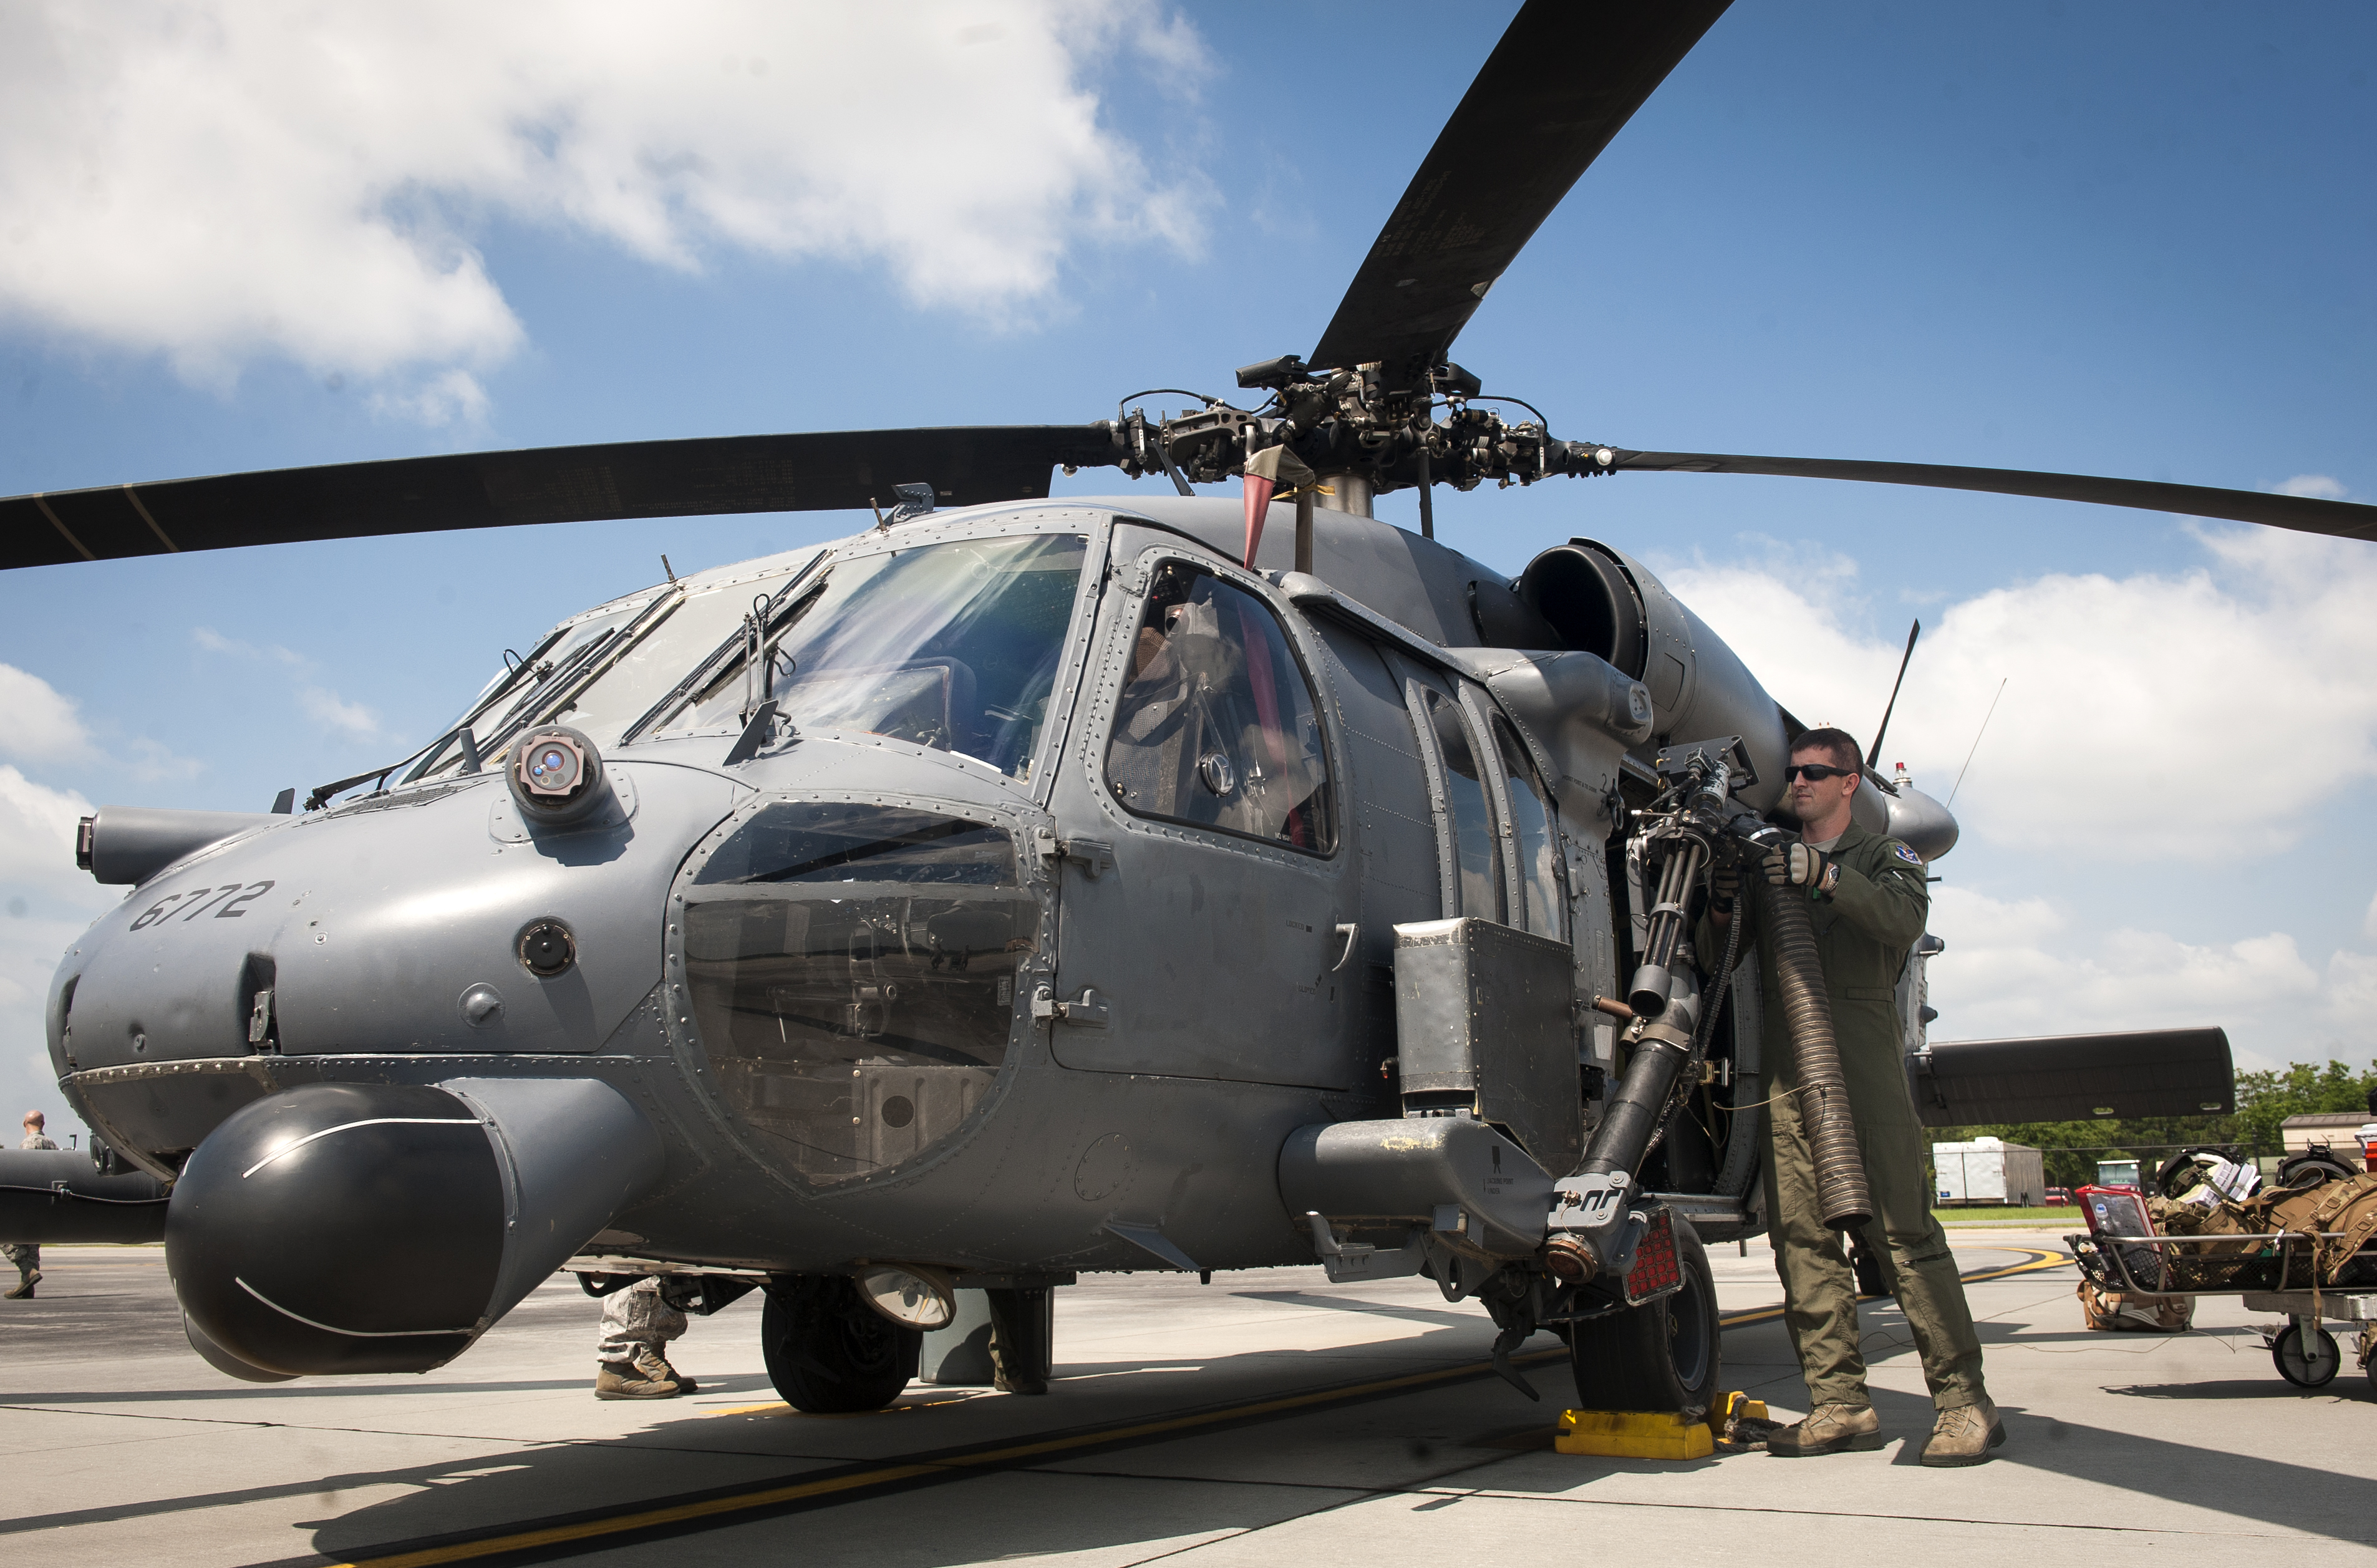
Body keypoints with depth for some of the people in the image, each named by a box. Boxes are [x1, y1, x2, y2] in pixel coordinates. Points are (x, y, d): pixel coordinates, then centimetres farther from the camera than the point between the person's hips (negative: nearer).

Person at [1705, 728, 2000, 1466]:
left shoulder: (1884, 856, 15)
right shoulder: (1769, 865, 25)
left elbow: (1904, 918, -8)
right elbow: (1717, 962, 19)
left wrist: (1825, 878, -22)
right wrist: (1722, 907, -2)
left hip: (1861, 1052, -4)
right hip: (1784, 1066, 4)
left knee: (1903, 1229, -9)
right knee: (1801, 1236, -2)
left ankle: (1964, 1400, -5)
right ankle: (1840, 1404, 1)